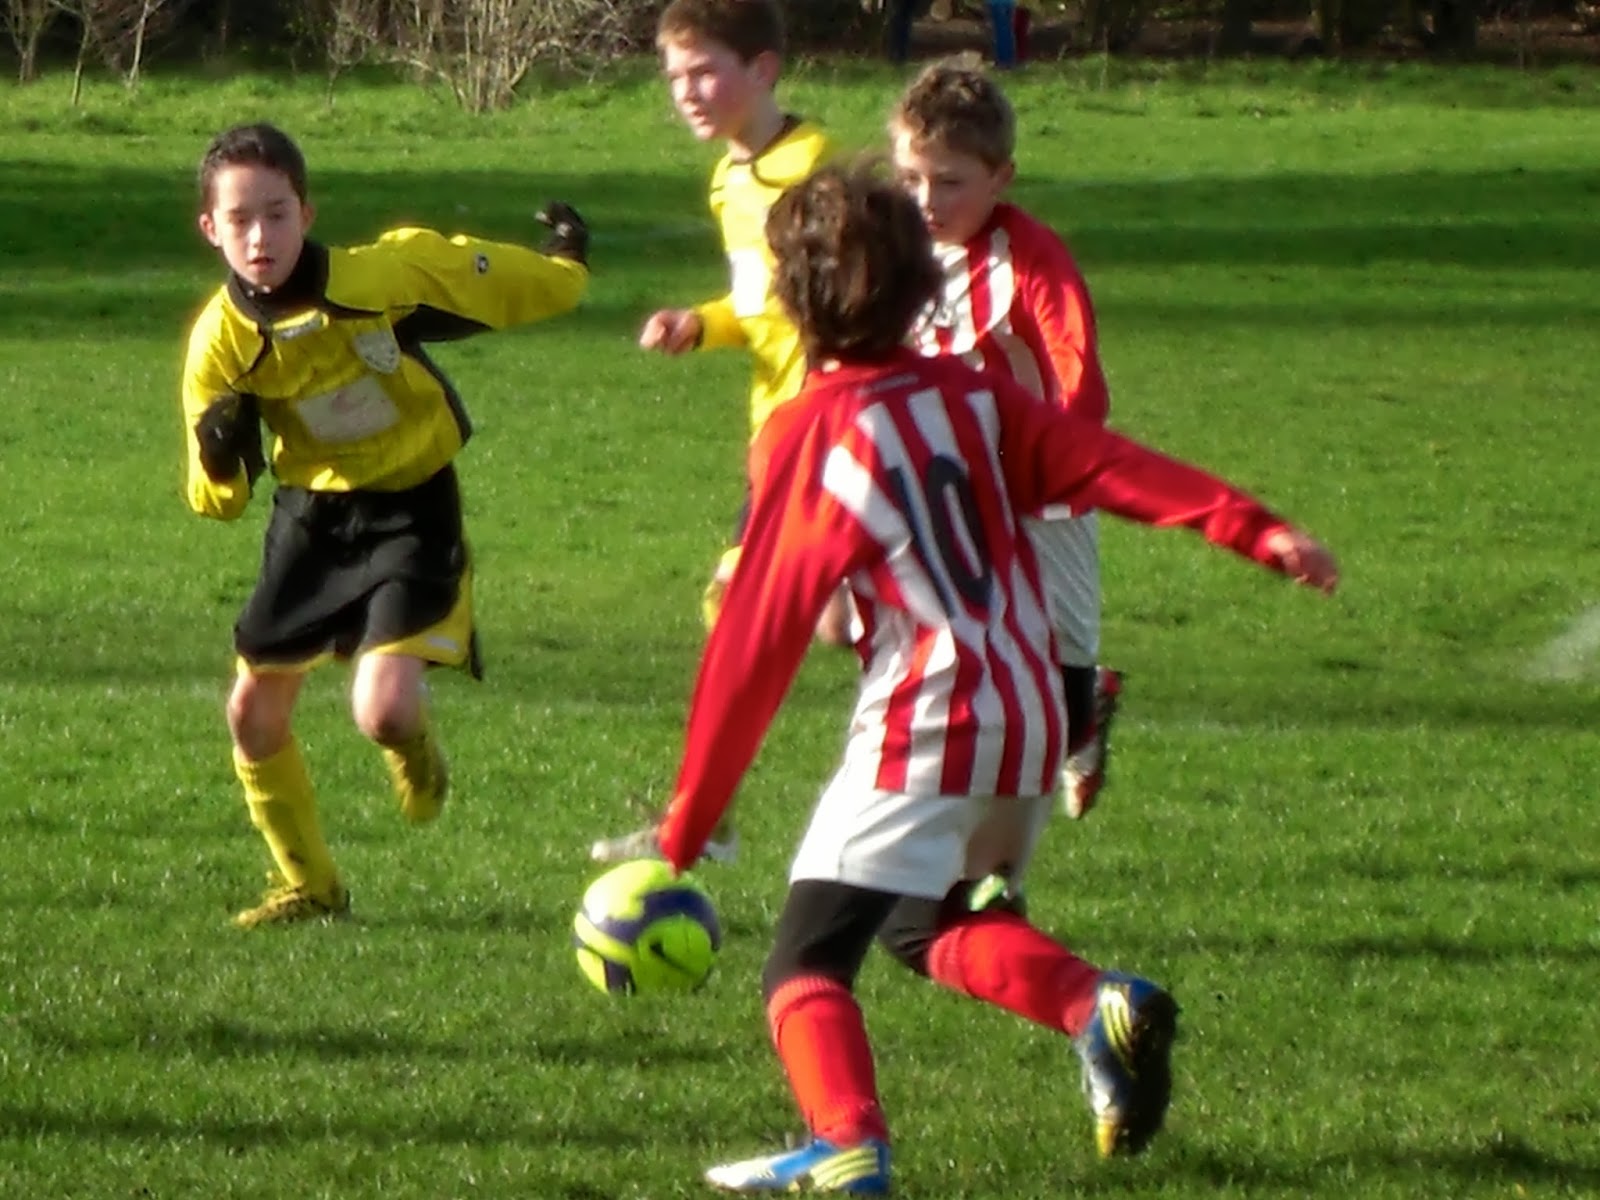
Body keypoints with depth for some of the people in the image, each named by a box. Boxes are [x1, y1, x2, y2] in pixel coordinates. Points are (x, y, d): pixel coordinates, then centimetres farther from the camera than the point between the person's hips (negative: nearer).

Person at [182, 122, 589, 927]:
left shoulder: (390, 272, -24)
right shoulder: (219, 343, -15)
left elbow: (516, 288, -5)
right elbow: (217, 500, -8)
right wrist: (222, 459, -26)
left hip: (411, 508, -4)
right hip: (312, 514, 4)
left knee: (383, 710, -21)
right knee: (253, 711, 6)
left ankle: (413, 746, 20)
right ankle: (308, 884, 30)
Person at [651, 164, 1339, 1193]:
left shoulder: (806, 437, -3)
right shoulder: (972, 394, 9)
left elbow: (757, 638, -3)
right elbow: (1111, 467, -4)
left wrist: (689, 821, 1)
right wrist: (1255, 530, -11)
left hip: (921, 734, -6)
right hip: (1036, 720, 6)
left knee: (806, 959, -4)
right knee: (931, 924, 27)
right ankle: (1100, 1004, 2)